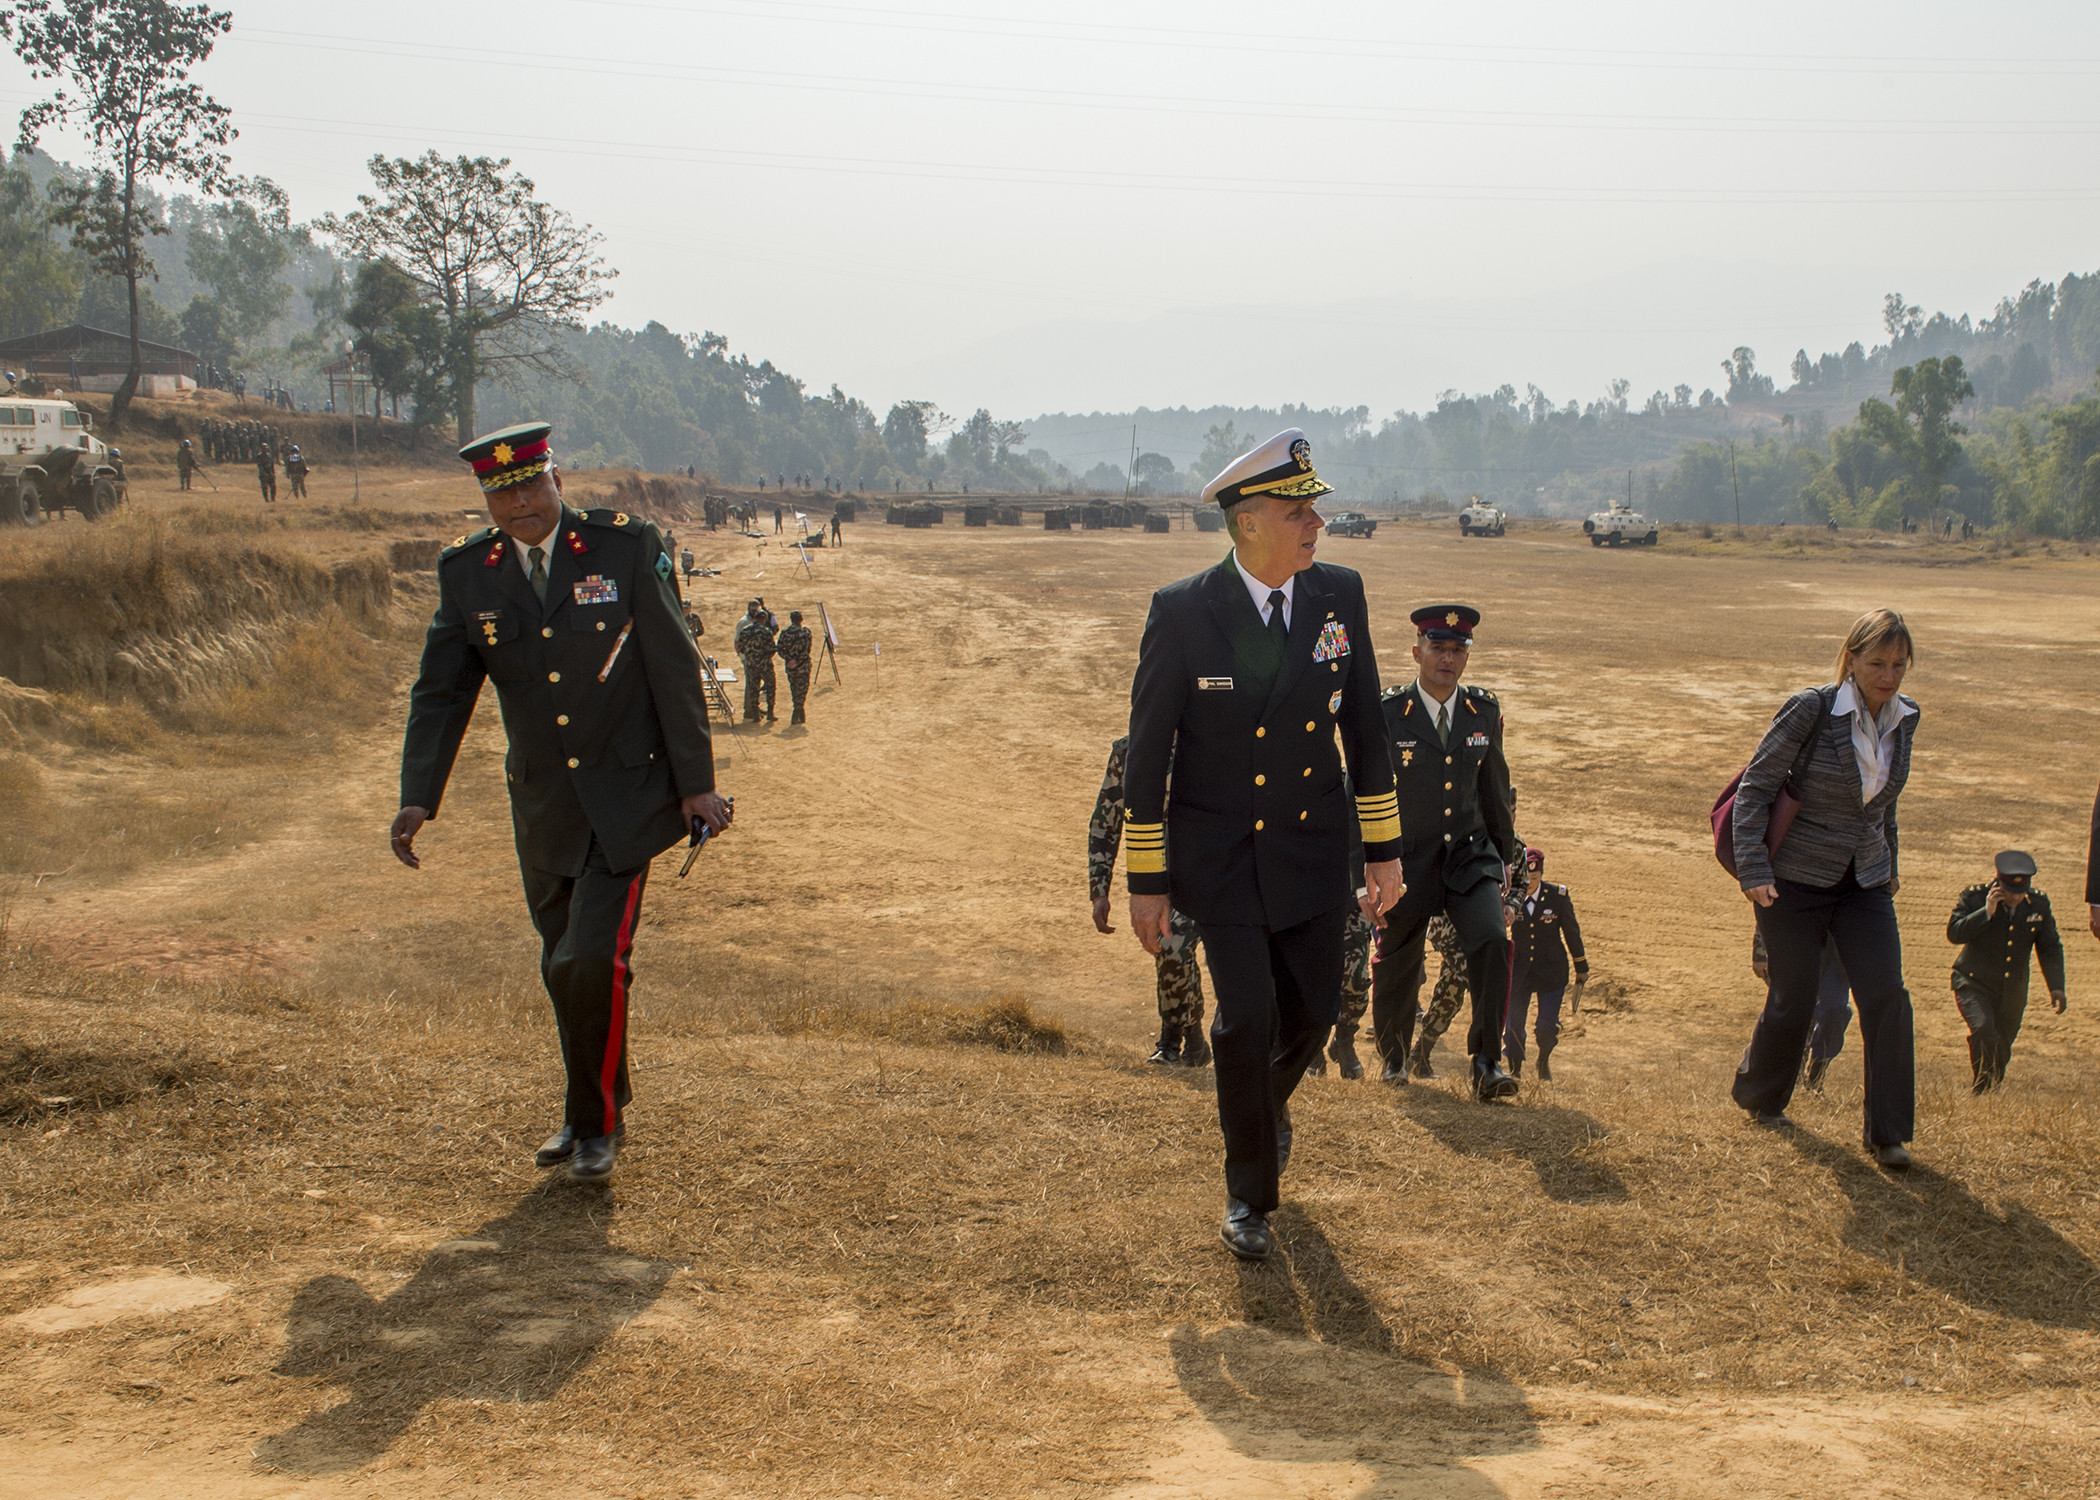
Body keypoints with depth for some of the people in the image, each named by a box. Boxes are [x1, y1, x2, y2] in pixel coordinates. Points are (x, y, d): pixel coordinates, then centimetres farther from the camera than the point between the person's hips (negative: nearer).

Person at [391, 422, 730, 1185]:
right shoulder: (466, 571, -2)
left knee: (594, 960, -13)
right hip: (542, 804, 4)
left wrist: (697, 782, -6)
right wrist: (418, 797, -12)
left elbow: (674, 668, -6)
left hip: (626, 798, -4)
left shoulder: (626, 546, -10)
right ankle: (590, 1111, 35)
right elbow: (440, 692, 0)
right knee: (563, 970, 14)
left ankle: (597, 1122, 7)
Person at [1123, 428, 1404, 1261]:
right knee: (1247, 1016, -10)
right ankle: (1249, 1195, 10)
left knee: (1313, 1010, 12)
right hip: (1220, 852, -3)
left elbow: (1365, 727, 4)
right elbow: (1147, 754, -8)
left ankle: (1267, 1099, 47)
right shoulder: (1182, 612, -15)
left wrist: (1384, 850, 2)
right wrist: (1145, 880, -7)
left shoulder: (1339, 596, -5)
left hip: (1313, 848, 4)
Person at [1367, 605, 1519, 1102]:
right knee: (1397, 965, 10)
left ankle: (1487, 1064, -14)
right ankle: (1394, 1057, 38)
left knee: (1492, 942, -21)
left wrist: (1505, 853, 19)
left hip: (1469, 855, 2)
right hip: (1406, 861, -2)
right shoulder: (1386, 715, -10)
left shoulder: (1485, 712, 2)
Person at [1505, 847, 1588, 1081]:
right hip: (1518, 969, 1)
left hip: (1551, 970, -1)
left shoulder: (1558, 896, -8)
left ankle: (1544, 1060, 28)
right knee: (1513, 1022, -2)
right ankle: (1515, 1069, 23)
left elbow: (1572, 931, 3)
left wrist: (1581, 967, 10)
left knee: (1548, 1025, -5)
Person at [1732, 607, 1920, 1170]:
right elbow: (1755, 787, -14)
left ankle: (1887, 1132, -1)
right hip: (1796, 881, -4)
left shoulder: (1905, 717, 0)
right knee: (1794, 1000, 5)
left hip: (1865, 882, 4)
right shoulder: (1812, 710, -18)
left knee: (1887, 995, -9)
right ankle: (1758, 1096, 34)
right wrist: (1753, 869, -20)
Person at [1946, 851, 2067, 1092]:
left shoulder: (2038, 903, -2)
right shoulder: (1974, 896, -11)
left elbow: (2050, 948, 4)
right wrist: (1986, 912, -29)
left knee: (2002, 1052, 11)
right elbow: (1954, 933, -21)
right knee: (1983, 1030, -29)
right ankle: (1981, 1089, -13)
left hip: (2012, 991, 4)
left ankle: (1993, 1091, 36)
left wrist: (2056, 986, -8)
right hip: (1974, 985, -4)